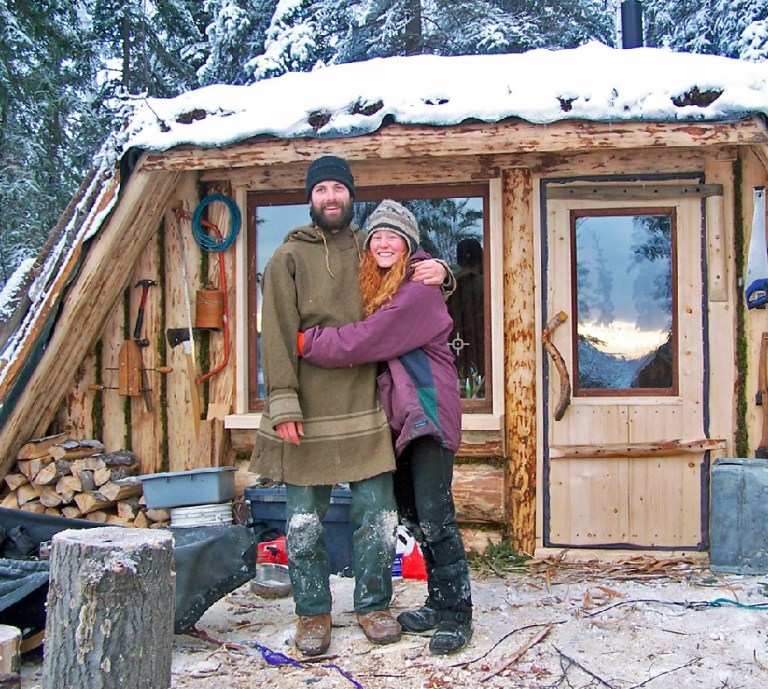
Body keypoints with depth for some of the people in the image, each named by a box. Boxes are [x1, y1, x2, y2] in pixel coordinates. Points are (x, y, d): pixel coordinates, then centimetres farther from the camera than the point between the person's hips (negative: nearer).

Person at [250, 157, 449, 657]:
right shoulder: (289, 258, 4)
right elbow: (278, 335, -4)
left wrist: (438, 272, 2)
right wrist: (283, 402, -14)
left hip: (366, 405, 3)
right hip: (308, 409, -2)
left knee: (378, 515, 4)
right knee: (305, 521, 4)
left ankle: (373, 605, 23)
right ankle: (313, 613, 21)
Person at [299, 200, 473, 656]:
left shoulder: (418, 292, -14)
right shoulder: (375, 290, 14)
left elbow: (362, 343, -20)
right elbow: (368, 344, 11)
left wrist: (304, 342, -11)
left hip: (428, 412, -8)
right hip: (399, 414, 9)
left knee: (434, 516, -8)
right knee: (412, 514, 12)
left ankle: (457, 614, 3)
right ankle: (439, 602, 23)